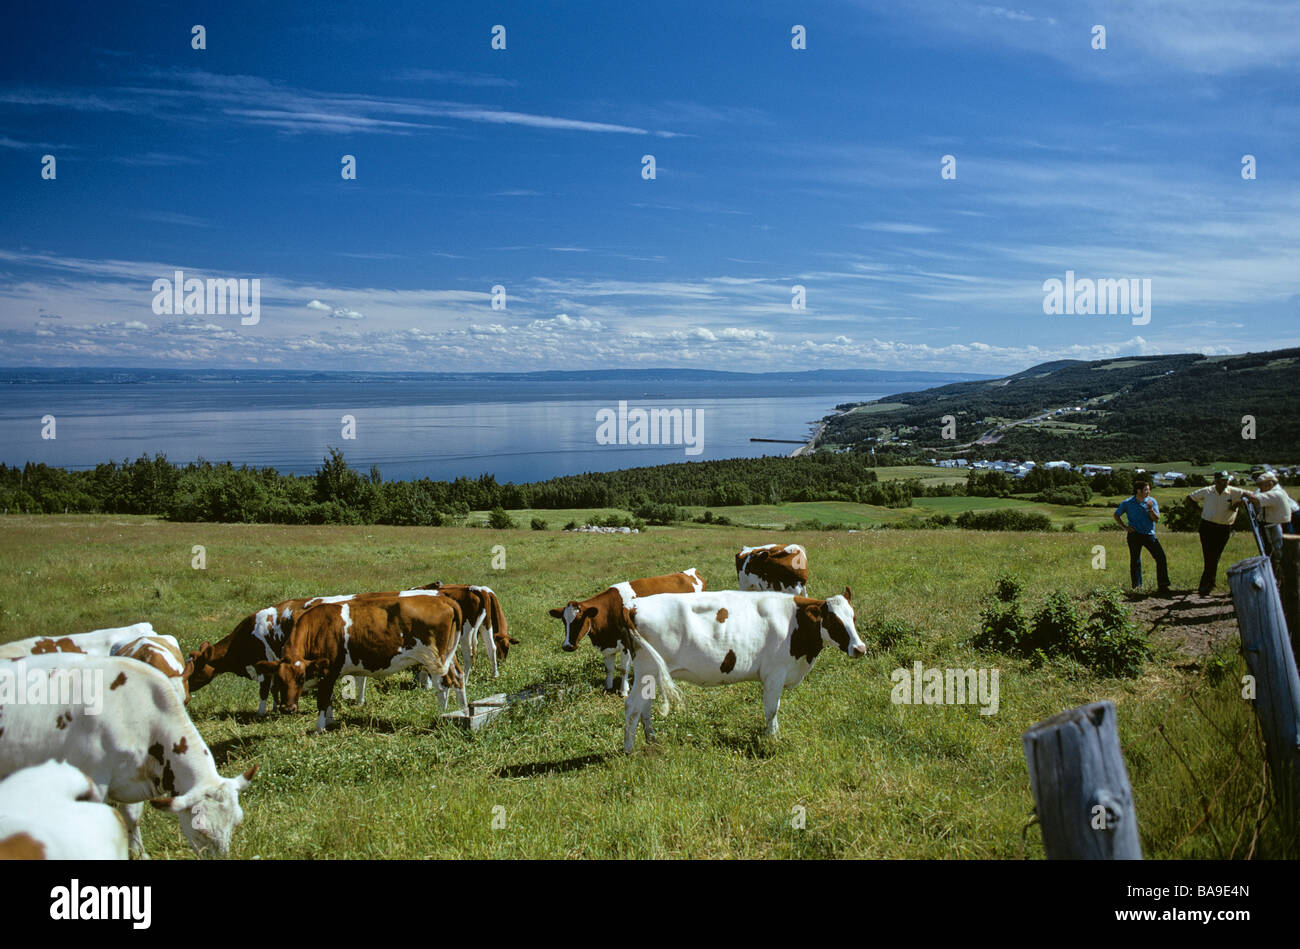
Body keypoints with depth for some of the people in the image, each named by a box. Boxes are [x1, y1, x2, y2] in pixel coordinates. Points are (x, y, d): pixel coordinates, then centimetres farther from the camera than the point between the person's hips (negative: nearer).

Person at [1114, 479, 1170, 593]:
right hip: (1135, 535, -1)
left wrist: (1150, 509, -20)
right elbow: (1116, 515, 12)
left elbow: (1156, 519, -2)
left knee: (1161, 557, -11)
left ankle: (1163, 586, -8)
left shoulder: (1151, 501, 3)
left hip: (1149, 534, 1)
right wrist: (1124, 527, 1)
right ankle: (1136, 587, 17)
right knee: (1135, 561, 3)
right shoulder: (1127, 503, 0)